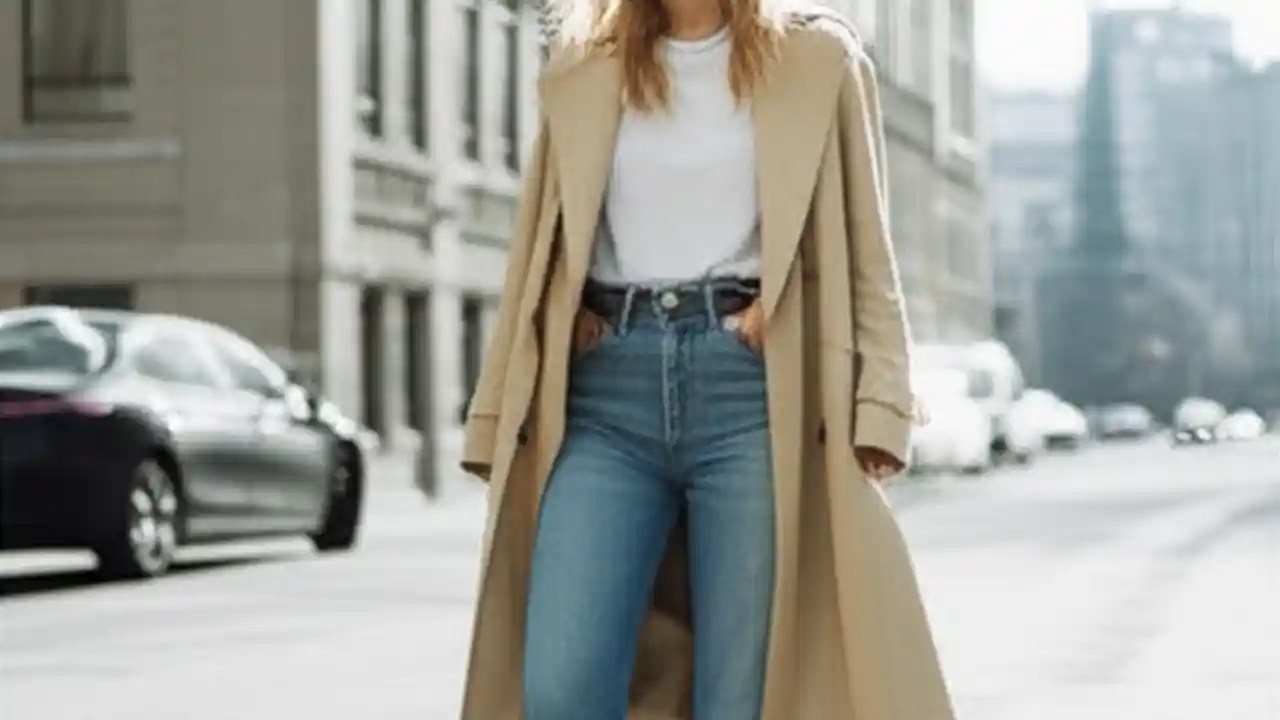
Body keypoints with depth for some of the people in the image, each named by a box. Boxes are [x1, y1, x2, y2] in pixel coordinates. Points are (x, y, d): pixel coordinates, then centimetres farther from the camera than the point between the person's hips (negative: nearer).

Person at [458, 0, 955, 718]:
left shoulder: (816, 58, 9)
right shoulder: (582, 75, 15)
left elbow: (866, 254, 6)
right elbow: (539, 254, 17)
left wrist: (878, 409, -6)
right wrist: (500, 419, 9)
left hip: (752, 390, -2)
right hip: (607, 394, 2)